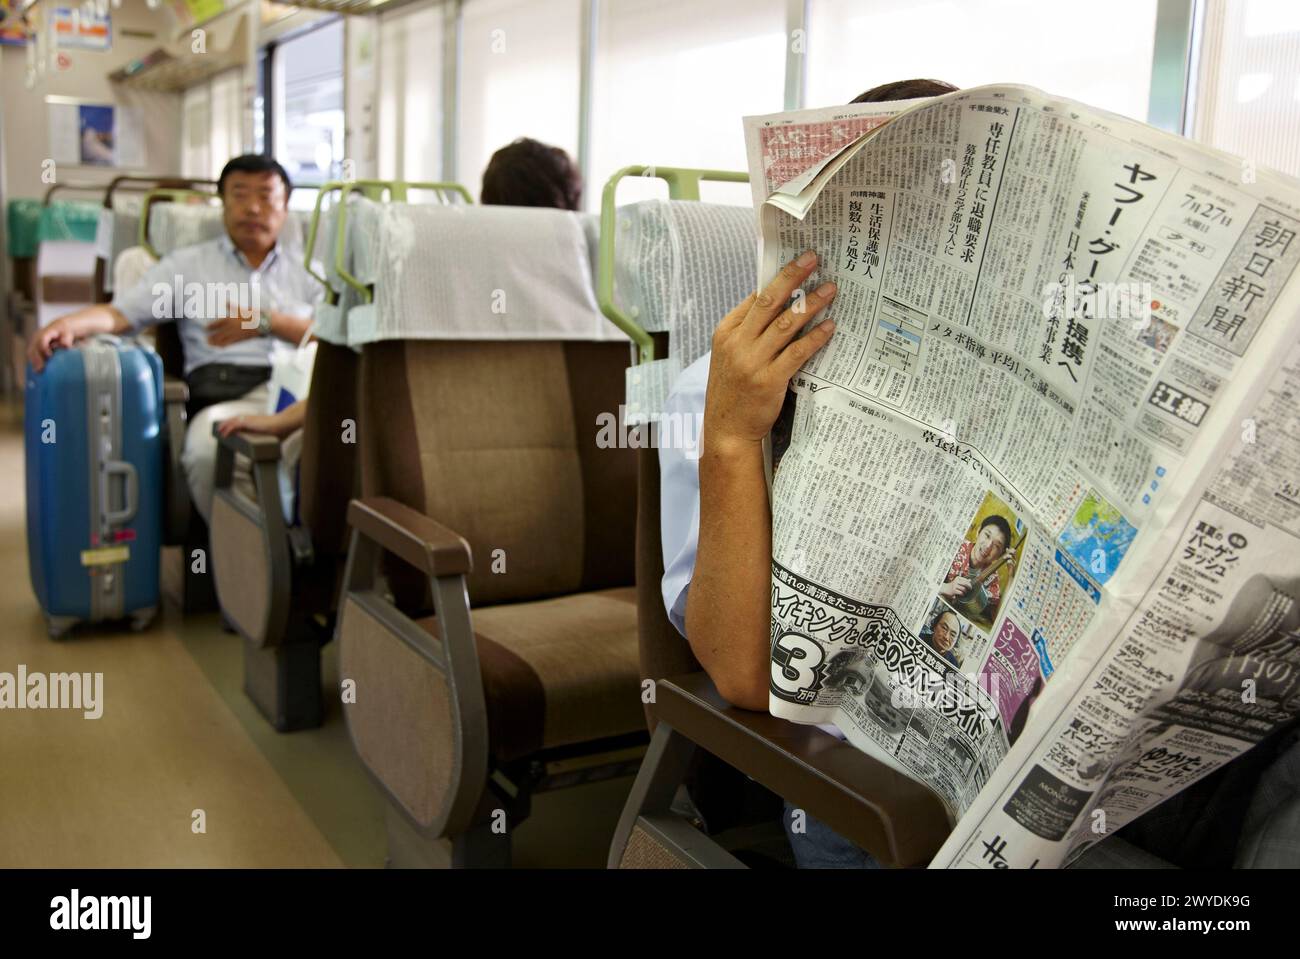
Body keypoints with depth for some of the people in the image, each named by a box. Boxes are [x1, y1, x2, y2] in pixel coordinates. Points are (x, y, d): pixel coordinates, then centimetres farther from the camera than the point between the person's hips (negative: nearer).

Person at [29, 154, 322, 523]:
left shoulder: (307, 272, 25)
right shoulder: (188, 263, 22)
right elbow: (121, 313, 11)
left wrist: (267, 322, -6)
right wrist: (70, 323, -10)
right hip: (224, 393, -1)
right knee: (206, 449, -38)